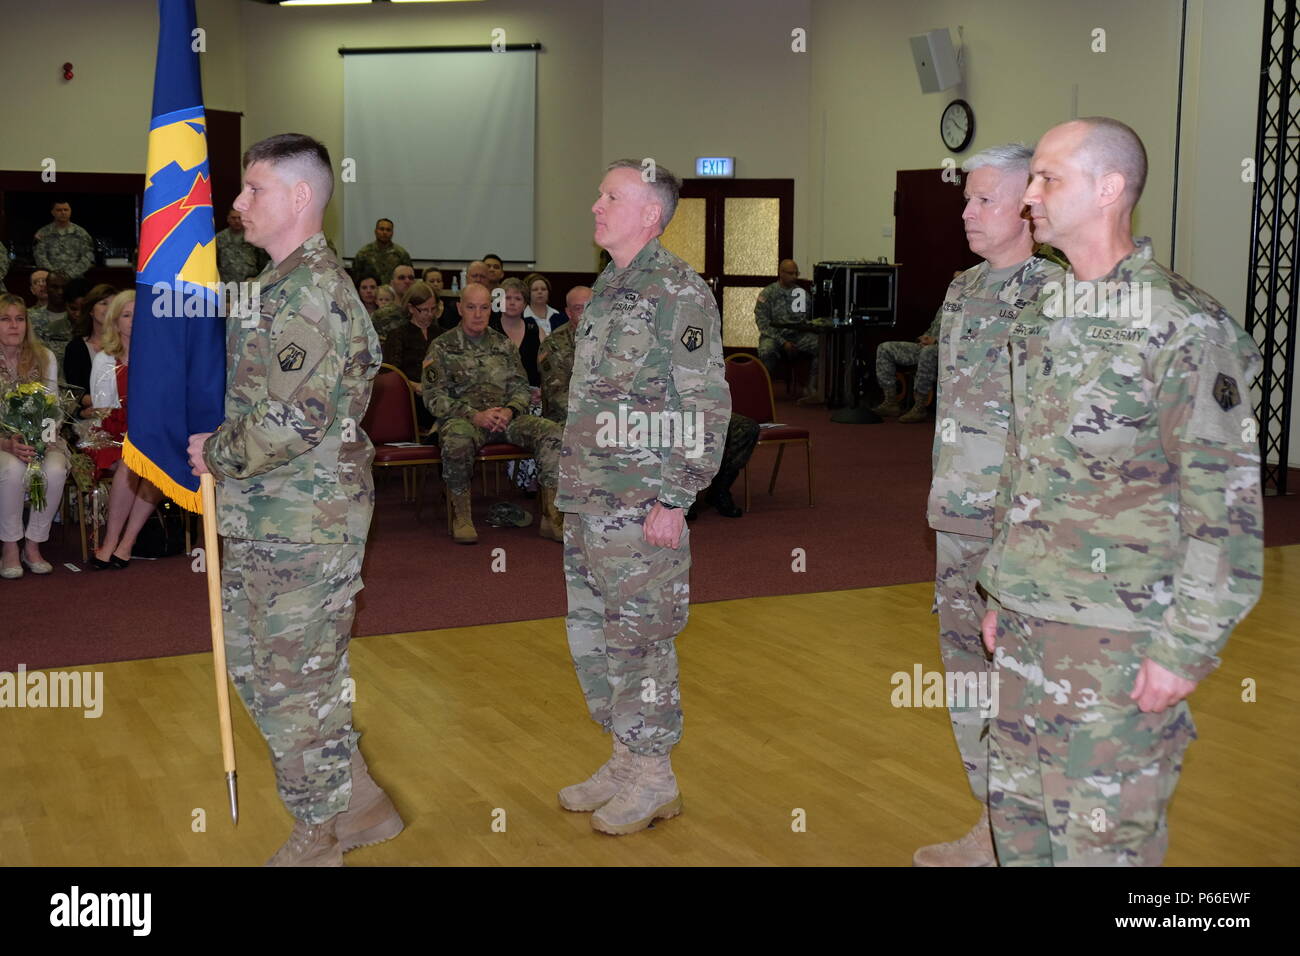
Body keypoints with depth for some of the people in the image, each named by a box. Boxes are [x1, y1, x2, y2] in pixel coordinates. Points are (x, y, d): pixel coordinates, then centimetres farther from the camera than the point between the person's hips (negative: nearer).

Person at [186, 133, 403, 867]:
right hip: (265, 524, 10)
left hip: (303, 529, -10)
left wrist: (217, 454, -11)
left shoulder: (310, 289, -19)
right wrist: (217, 444, 8)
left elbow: (294, 419, -26)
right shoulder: (286, 284, 14)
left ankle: (319, 842, 20)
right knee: (255, 665, 18)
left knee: (295, 685, 2)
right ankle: (360, 802, 28)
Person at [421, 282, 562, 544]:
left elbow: (521, 387, 16)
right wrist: (474, 414, -16)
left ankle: (549, 515, -21)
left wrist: (509, 410, -8)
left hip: (506, 417, 4)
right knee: (457, 439, -41)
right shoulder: (442, 347, 6)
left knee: (551, 432, -23)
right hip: (463, 417, -3)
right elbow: (434, 397, -3)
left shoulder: (504, 344, 19)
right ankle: (461, 516, -22)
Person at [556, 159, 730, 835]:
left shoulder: (679, 292, -12)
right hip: (586, 504, 9)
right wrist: (571, 486, 18)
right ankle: (625, 761, 28)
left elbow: (708, 407, -15)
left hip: (641, 507, -9)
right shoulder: (607, 290, 15)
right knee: (591, 635, 14)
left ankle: (655, 779, 14)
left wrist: (674, 500, -18)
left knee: (639, 640, 0)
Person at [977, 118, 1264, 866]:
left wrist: (1185, 650, -16)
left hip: (1120, 636, -7)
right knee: (1019, 811, 16)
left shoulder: (1186, 328, -14)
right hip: (1028, 622, 7)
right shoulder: (1042, 320, 10)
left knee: (1107, 838, 3)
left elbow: (1227, 507, -15)